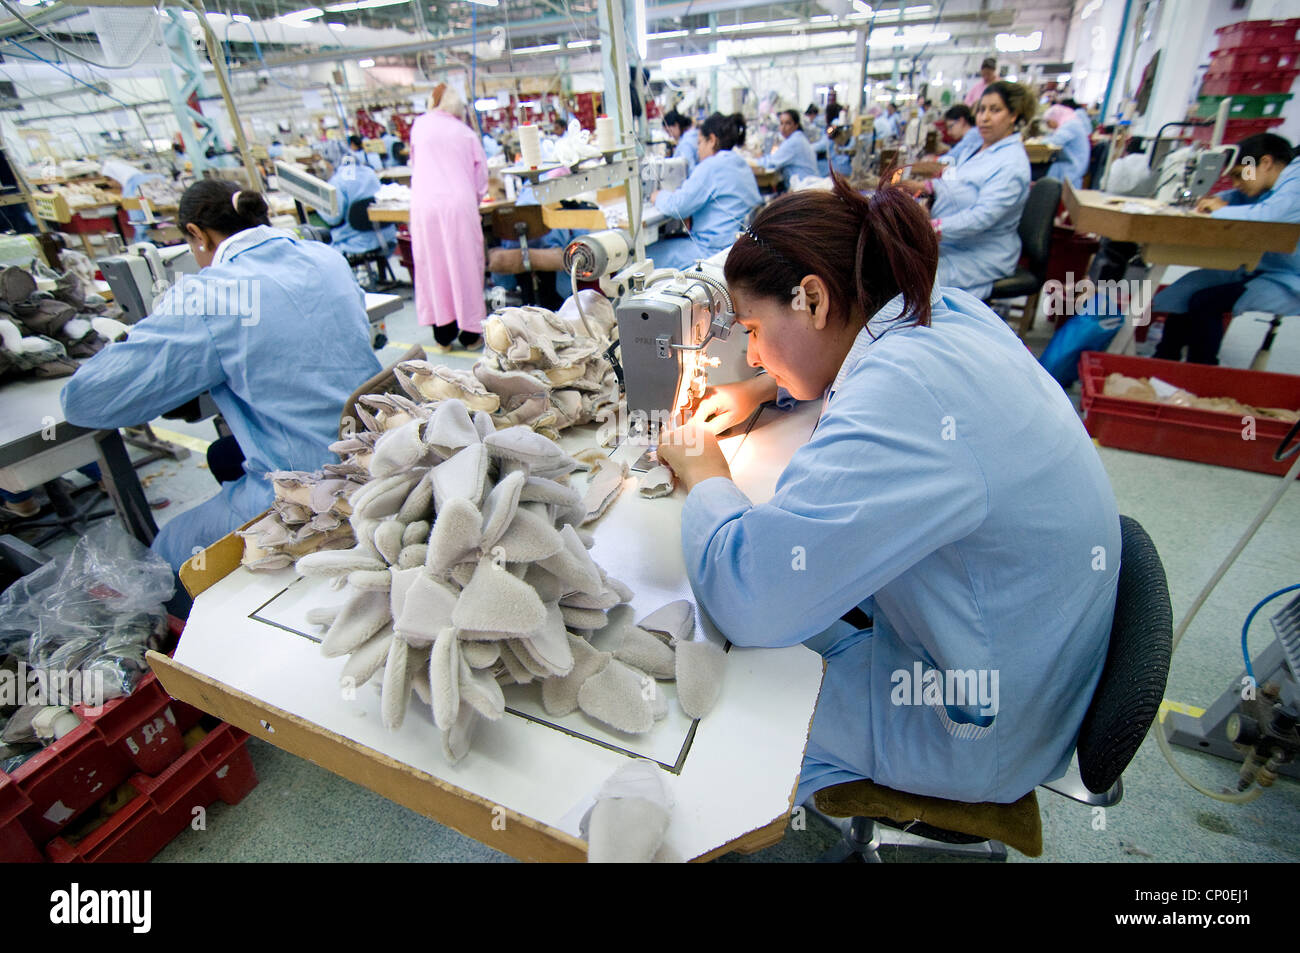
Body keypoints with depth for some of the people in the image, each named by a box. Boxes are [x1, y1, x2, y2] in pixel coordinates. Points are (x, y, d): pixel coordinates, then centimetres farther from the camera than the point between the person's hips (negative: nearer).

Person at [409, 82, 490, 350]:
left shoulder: (420, 125, 13)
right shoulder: (466, 133, 10)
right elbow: (481, 178, 11)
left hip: (425, 204, 1)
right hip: (459, 203, -1)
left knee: (433, 264, 7)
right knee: (464, 264, 4)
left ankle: (443, 331, 11)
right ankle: (470, 332, 8)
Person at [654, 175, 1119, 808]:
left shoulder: (902, 397, -36)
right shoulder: (940, 312, -7)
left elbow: (745, 594, -38)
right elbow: (838, 358, 18)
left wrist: (703, 475, -19)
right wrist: (759, 390, 3)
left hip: (984, 734, -8)